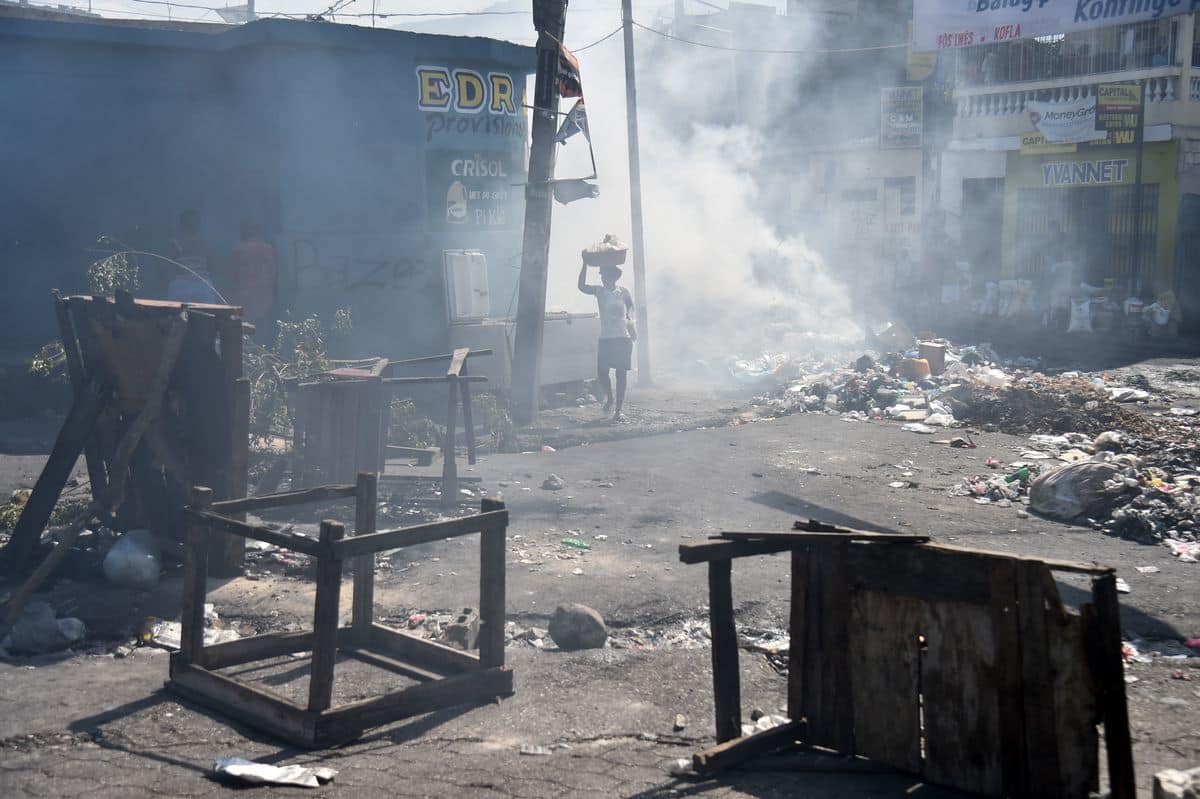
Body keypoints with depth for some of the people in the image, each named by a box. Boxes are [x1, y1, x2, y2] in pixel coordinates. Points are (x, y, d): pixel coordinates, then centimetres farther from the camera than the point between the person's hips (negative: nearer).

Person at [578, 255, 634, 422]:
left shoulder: (623, 291, 3)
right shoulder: (599, 291, 3)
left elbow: (630, 306, 19)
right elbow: (582, 286, -10)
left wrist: (630, 318, 1)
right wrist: (585, 264, -13)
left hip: (623, 339, -1)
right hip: (605, 339, 1)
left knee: (621, 374, -1)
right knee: (601, 373, -2)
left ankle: (618, 410, 4)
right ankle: (608, 397, 29)